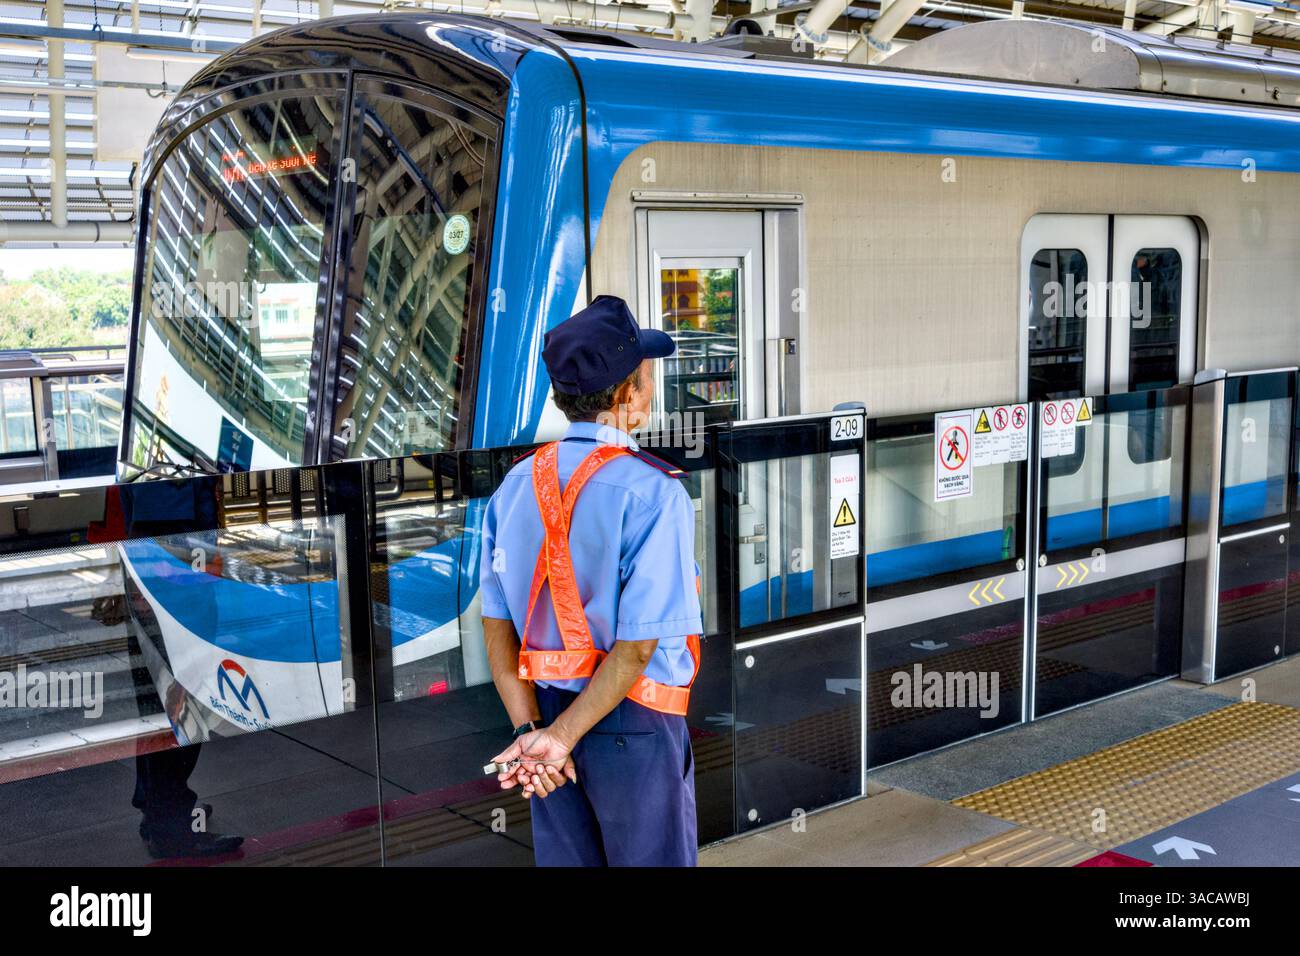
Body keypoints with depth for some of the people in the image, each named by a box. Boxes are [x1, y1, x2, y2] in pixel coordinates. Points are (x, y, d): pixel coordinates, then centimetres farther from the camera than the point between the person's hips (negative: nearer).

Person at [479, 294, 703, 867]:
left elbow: (496, 627, 0)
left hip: (546, 711, 6)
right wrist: (558, 736, -16)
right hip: (633, 726, -5)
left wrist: (529, 730, -4)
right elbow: (638, 645, -21)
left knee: (563, 859, 19)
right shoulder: (653, 492, -17)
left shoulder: (515, 486, 1)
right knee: (650, 860, 12)